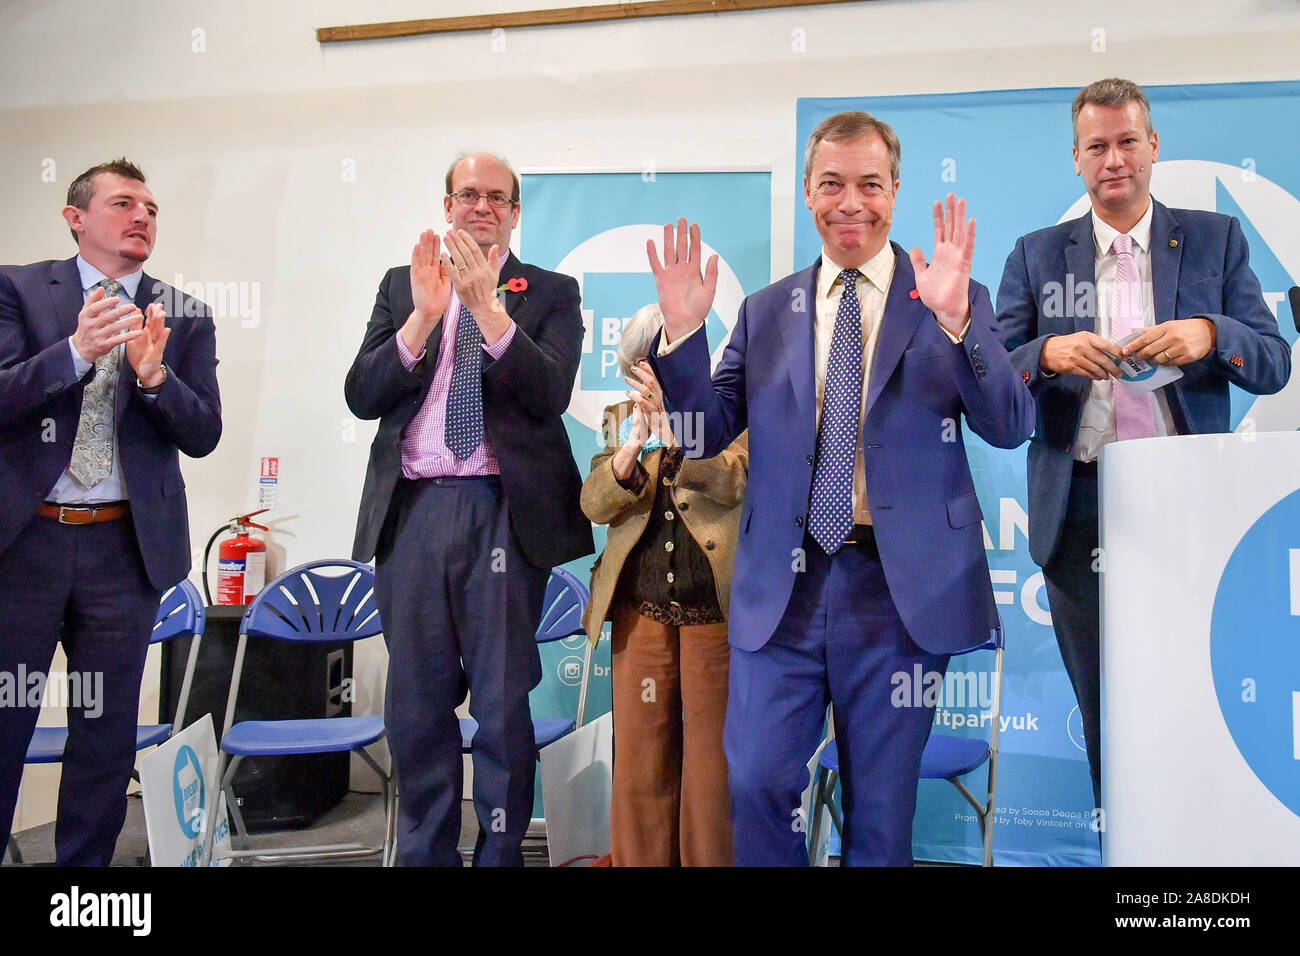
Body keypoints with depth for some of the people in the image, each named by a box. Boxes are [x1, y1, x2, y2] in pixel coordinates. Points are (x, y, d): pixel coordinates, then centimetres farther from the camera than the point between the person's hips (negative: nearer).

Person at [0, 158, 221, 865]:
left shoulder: (185, 318, 7)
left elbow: (203, 435, 0)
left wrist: (153, 375, -19)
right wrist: (75, 351, -25)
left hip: (127, 545, 2)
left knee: (107, 737, 10)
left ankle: (84, 862, 25)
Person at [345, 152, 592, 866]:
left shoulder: (551, 293, 7)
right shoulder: (401, 285, 14)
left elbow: (551, 395, -8)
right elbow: (362, 396, 2)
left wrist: (489, 308, -17)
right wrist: (423, 315, -11)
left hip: (505, 512, -2)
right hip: (412, 509, 3)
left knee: (503, 703, 3)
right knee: (416, 701, 10)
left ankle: (500, 853, 19)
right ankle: (424, 851, 26)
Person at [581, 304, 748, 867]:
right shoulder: (621, 419, 11)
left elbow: (732, 482, -17)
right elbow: (595, 505, 2)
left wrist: (673, 438, -33)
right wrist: (630, 450, -17)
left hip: (715, 607, -3)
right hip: (641, 611, 3)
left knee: (712, 751, 5)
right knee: (640, 752, 8)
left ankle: (709, 858, 19)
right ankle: (638, 858, 21)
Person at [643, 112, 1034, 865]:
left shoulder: (958, 304, 3)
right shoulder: (766, 312, 11)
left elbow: (1011, 428, -8)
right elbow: (709, 433, 8)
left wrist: (955, 318, -22)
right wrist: (683, 331, -7)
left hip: (900, 589, -1)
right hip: (782, 588, 2)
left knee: (882, 804, 10)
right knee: (756, 783, 0)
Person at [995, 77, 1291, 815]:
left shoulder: (1216, 240, 8)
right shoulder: (1037, 255, 9)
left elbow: (1273, 365, 4)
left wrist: (1209, 333, -16)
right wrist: (1050, 353, -18)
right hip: (1082, 509, 1)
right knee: (1104, 706, 10)